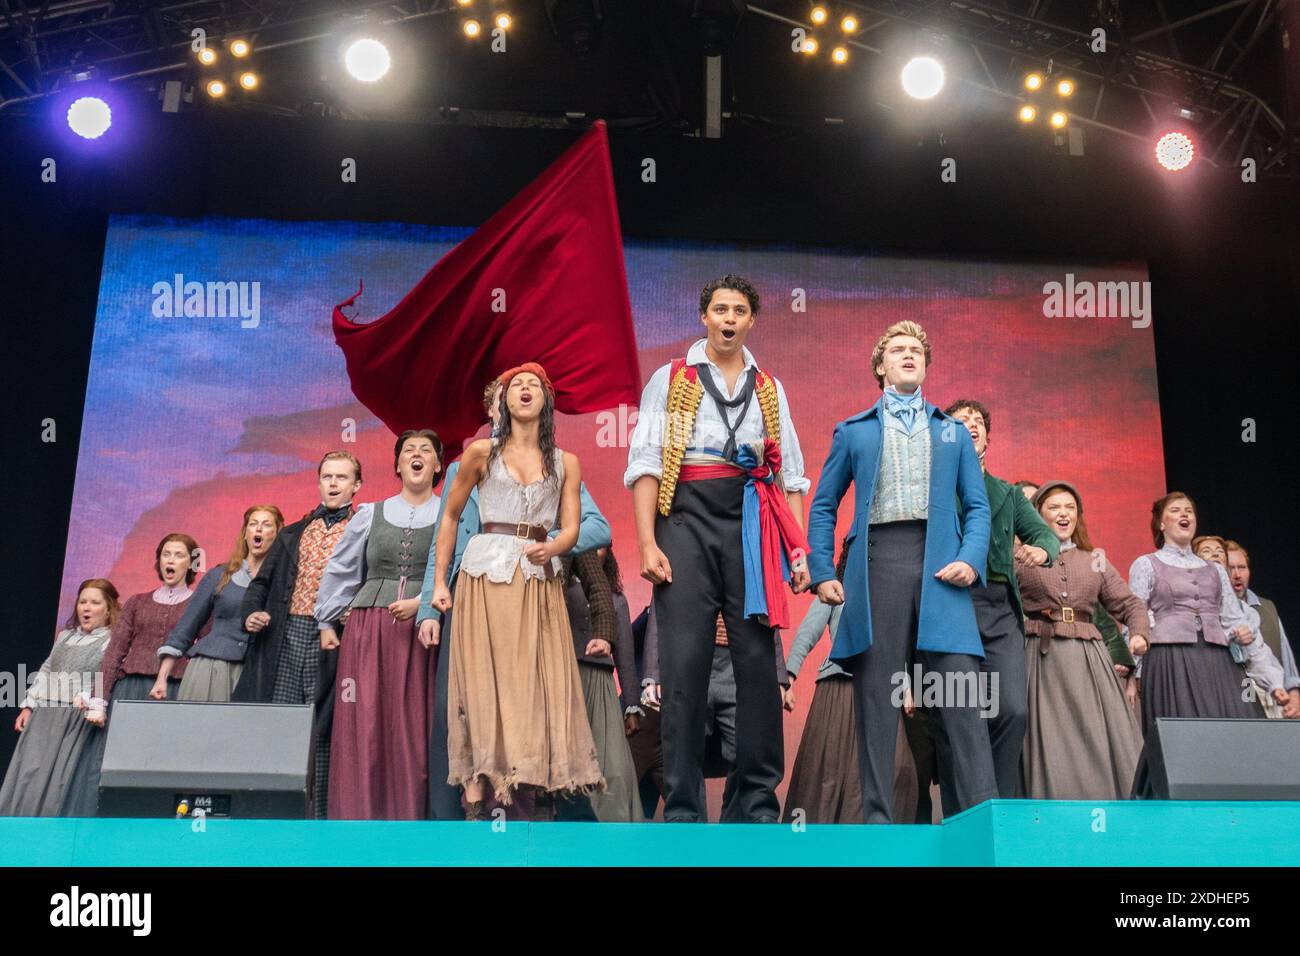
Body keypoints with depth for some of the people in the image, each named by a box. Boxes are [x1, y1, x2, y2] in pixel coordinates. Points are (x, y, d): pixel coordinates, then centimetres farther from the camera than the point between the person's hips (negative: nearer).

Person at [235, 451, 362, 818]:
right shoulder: (293, 535, 20)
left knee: (323, 730, -3)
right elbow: (262, 582, 22)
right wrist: (251, 612, 3)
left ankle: (321, 815, 2)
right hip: (285, 637, 4)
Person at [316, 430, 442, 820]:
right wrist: (326, 623, 17)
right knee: (362, 725, -2)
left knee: (414, 728, -4)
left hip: (423, 631, -2)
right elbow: (339, 570, 19)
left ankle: (409, 819, 1)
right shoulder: (370, 515, 15)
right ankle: (359, 816, 3)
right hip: (368, 630, 2)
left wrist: (422, 602, -16)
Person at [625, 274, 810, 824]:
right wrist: (647, 543, -9)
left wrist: (799, 549, 6)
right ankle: (683, 808, -1)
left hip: (752, 526, 2)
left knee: (756, 660, -2)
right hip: (688, 518, -2)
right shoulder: (671, 380, 11)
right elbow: (645, 463, 2)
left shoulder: (769, 388, 19)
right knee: (685, 663, -5)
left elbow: (790, 474, 16)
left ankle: (760, 803, 5)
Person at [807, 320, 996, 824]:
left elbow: (976, 505, 15)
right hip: (876, 561, -1)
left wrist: (971, 559, -4)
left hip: (939, 566, 1)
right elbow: (823, 506, 15)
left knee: (961, 697, -8)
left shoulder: (953, 432, 21)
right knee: (875, 700, -3)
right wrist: (822, 571, 2)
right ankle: (877, 817, 0)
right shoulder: (853, 431, 17)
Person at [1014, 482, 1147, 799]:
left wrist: (1139, 633, 2)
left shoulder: (1095, 560, 20)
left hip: (1088, 658, 4)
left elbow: (1130, 604, 22)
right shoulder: (1020, 556, 7)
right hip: (1041, 656, -4)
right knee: (1049, 750, -8)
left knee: (1103, 747, -3)